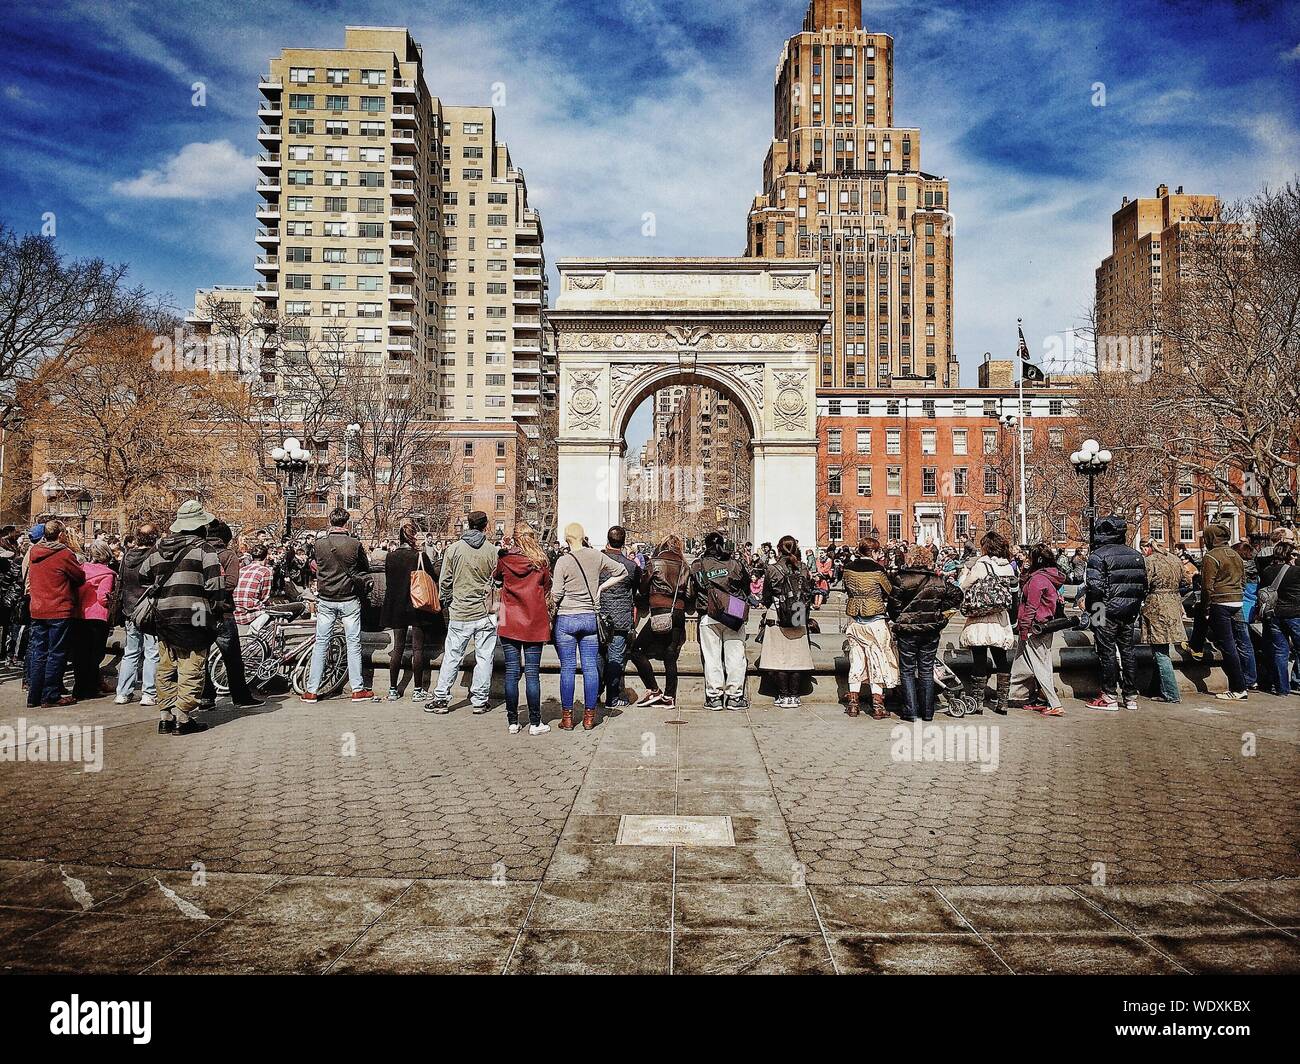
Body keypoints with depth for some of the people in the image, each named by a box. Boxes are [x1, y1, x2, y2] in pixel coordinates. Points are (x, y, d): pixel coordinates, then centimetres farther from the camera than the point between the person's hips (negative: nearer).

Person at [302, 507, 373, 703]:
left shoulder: (319, 544, -4)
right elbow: (366, 568, 4)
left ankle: (311, 690, 10)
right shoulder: (355, 544, -10)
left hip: (325, 600, 2)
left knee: (320, 644, 8)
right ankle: (358, 689, 9)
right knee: (353, 644, 6)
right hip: (349, 600, -2)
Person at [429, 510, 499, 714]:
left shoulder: (453, 549, -2)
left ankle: (441, 698, 13)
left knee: (452, 656, 9)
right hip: (486, 613, 0)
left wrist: (446, 605, 16)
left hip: (460, 613, 1)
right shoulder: (492, 551, -5)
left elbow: (444, 581, 2)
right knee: (484, 658, 7)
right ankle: (480, 700, 13)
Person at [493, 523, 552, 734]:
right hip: (534, 624, -1)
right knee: (532, 673, 2)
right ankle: (535, 723, 6)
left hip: (509, 624, 1)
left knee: (511, 672, 6)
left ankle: (512, 722, 11)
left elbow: (496, 580, 19)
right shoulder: (541, 563, -4)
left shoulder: (505, 560, -2)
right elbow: (547, 592, 3)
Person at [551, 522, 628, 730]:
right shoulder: (596, 556, 2)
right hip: (590, 618, 3)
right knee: (591, 667, 6)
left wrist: (553, 603, 11)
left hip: (566, 619, -3)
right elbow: (622, 572, 9)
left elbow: (556, 594, -10)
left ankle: (567, 717, 9)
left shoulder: (563, 561, -9)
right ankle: (589, 717, 11)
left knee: (567, 668, 4)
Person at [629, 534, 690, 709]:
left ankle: (653, 690, 0)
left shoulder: (655, 563, -2)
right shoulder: (685, 566, 8)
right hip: (679, 614, 5)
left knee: (637, 650, 4)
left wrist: (647, 604, 23)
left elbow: (643, 588, 6)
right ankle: (669, 696, 10)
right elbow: (688, 592, 13)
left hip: (659, 612, -5)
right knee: (670, 656, 9)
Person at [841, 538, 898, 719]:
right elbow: (890, 592, -4)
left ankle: (853, 704, 14)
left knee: (856, 661, 12)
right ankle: (877, 705, 5)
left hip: (854, 620, 5)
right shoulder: (877, 569, -14)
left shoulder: (848, 568, 0)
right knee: (878, 660, 4)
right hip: (876, 621, -4)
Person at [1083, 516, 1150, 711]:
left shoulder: (1098, 555, -13)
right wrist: (1134, 607, 18)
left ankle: (1110, 697, 4)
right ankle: (1131, 697, 18)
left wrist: (1090, 609, -8)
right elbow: (1143, 586, 12)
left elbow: (1095, 587, -20)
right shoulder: (1136, 556, 10)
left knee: (1107, 653, 0)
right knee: (1127, 652, 13)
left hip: (1106, 613, -6)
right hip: (1129, 614, 7)